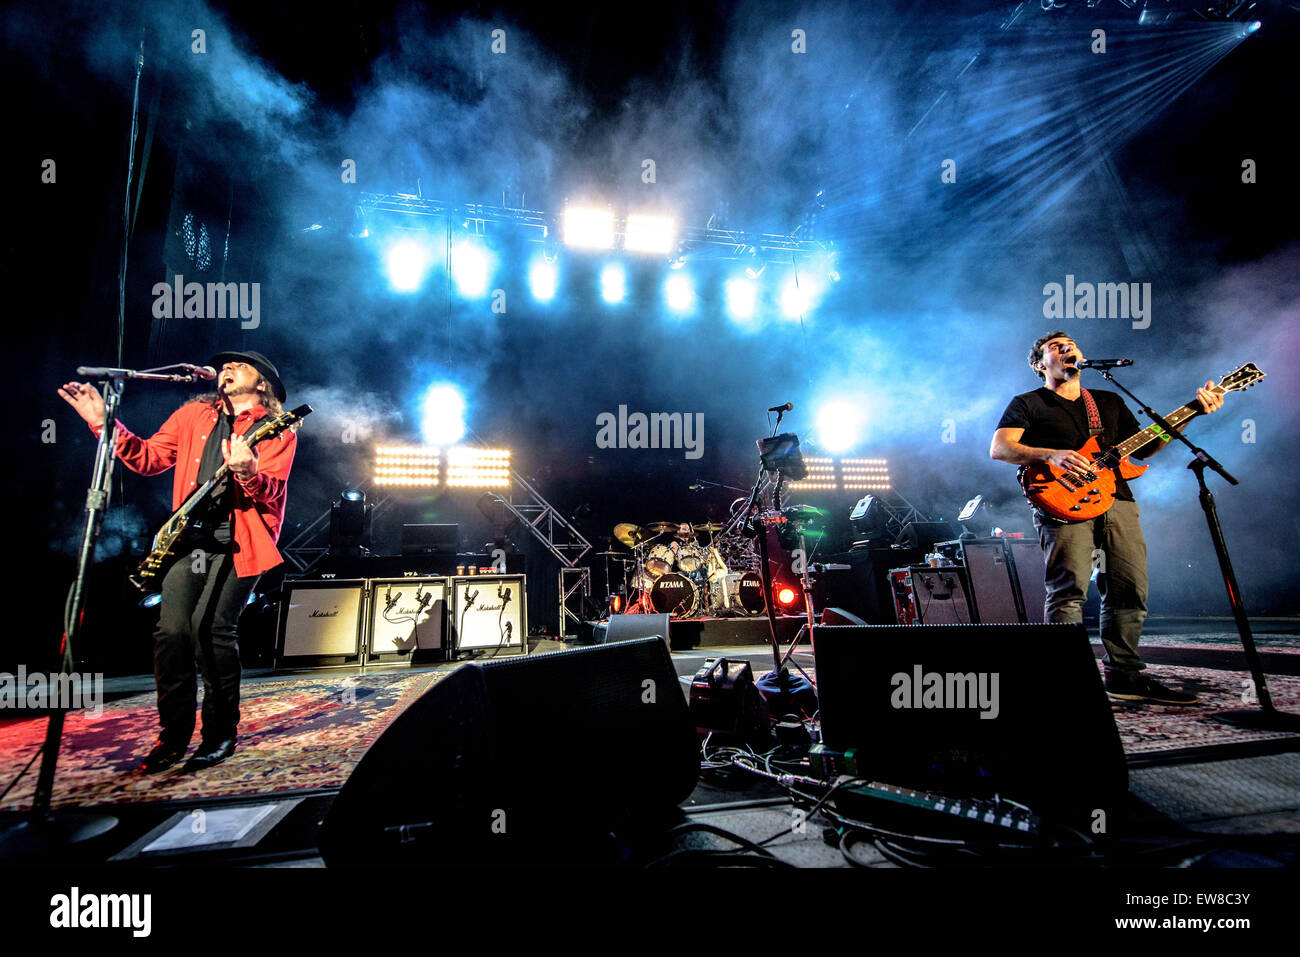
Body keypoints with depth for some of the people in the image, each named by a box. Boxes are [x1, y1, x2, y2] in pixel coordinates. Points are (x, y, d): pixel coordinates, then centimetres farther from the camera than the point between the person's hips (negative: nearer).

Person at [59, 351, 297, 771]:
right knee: (171, 630, -4)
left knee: (211, 625, -13)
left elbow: (273, 492, -11)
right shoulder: (193, 414, 17)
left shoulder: (279, 429, 1)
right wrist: (104, 423, 6)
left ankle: (221, 733, 5)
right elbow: (148, 458, 15)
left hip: (238, 543, -4)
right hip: (190, 538, 5)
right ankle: (173, 737, 11)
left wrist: (247, 473, -32)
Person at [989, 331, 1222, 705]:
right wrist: (1051, 455, -17)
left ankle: (1124, 675, 14)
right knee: (1069, 591, -17)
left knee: (1130, 591, 2)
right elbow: (998, 448, -3)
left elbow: (1142, 448, 26)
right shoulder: (1027, 404, 12)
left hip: (1118, 501, 6)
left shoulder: (1110, 401, 29)